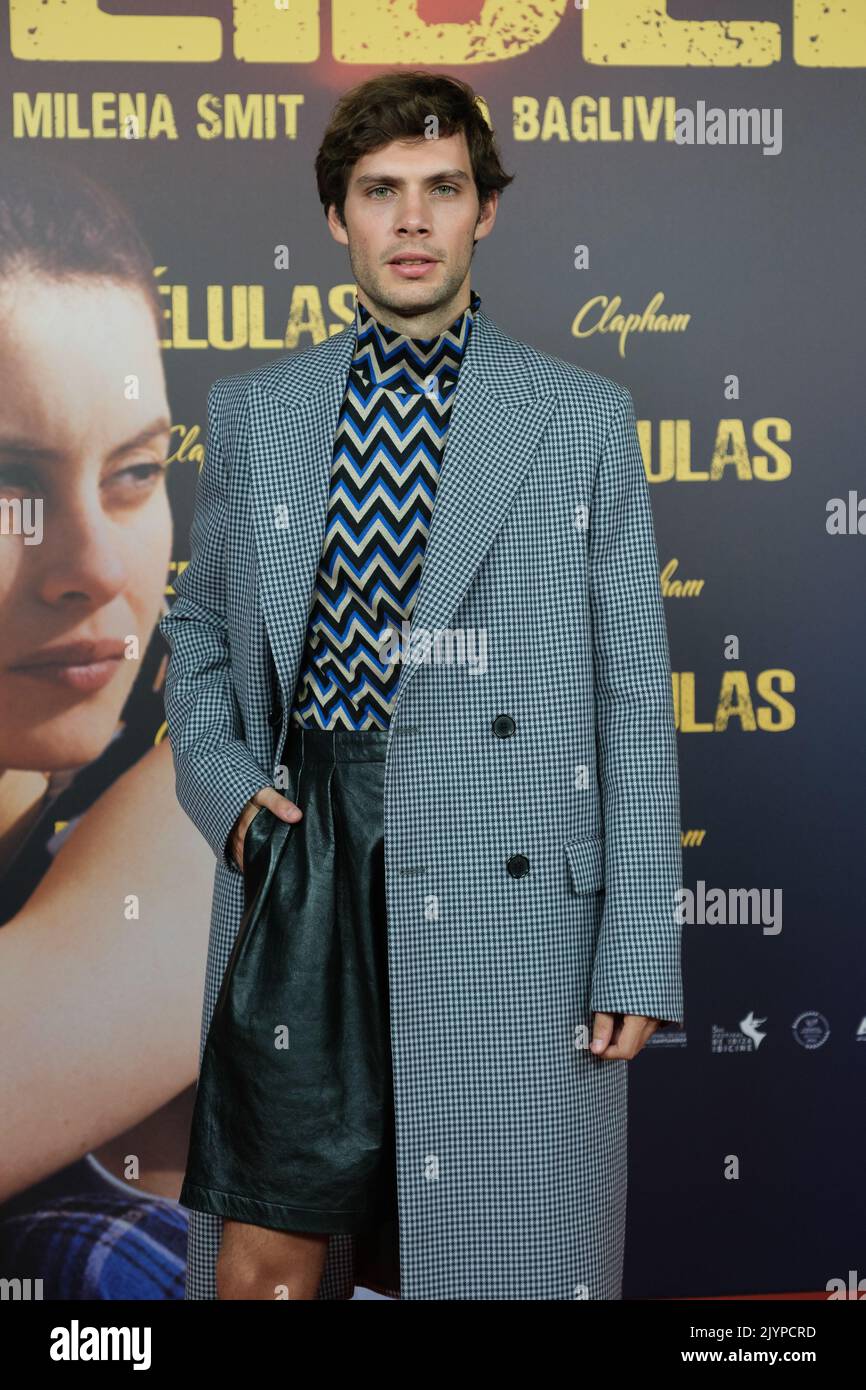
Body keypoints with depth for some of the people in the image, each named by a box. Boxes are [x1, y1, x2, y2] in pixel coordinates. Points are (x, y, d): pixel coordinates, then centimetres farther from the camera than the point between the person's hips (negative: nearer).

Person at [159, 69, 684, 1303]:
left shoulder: (583, 420, 3)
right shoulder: (254, 412, 11)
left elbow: (633, 699, 1)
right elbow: (199, 624, 22)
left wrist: (638, 960, -4)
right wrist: (219, 776, 2)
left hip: (508, 903, -1)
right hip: (299, 881, 2)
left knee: (492, 1260, 7)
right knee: (262, 1262, 5)